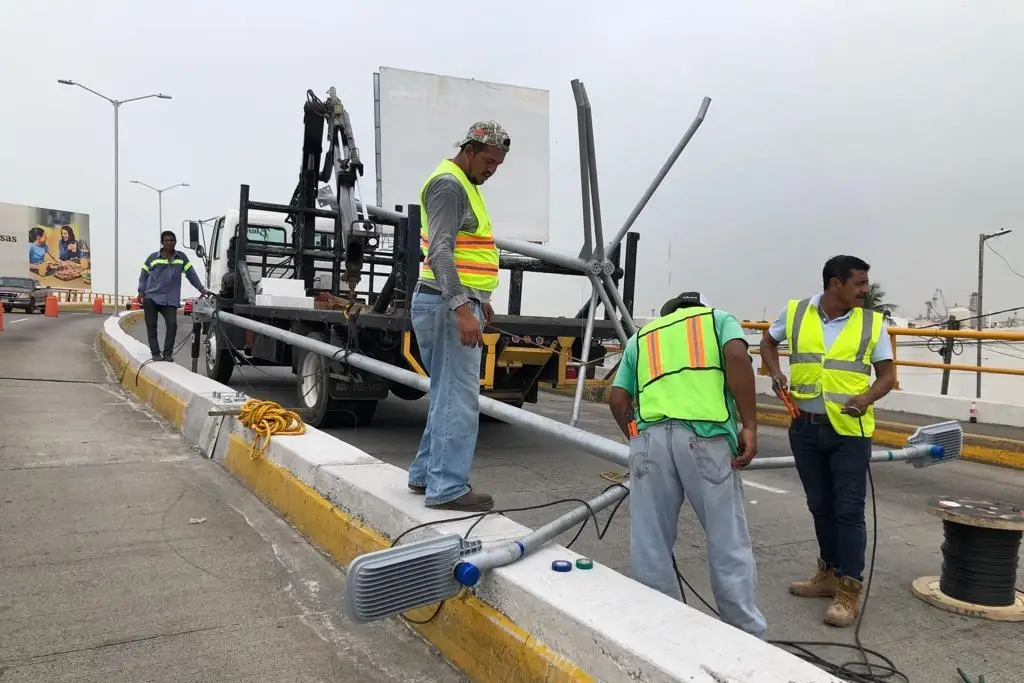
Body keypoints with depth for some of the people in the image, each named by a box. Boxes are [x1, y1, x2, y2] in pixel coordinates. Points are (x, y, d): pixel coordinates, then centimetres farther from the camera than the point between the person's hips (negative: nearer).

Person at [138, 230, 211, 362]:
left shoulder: (181, 258, 9)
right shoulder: (153, 257, 7)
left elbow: (191, 274, 10)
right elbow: (144, 274, 12)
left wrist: (202, 289, 5)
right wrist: (141, 290, 1)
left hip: (170, 300, 0)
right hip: (150, 297, 0)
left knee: (172, 324, -15)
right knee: (151, 326, 0)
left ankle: (168, 353, -3)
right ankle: (155, 353, 9)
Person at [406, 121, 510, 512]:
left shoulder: (464, 186, 22)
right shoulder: (448, 185, -11)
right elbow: (439, 252, -22)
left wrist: (479, 300, 25)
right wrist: (462, 308, -29)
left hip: (460, 302, 10)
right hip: (449, 305, -10)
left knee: (447, 395, 15)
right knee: (459, 400, -8)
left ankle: (426, 474, 23)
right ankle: (447, 489, -3)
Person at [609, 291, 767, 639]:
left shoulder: (641, 336, 31)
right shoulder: (719, 318, 24)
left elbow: (618, 400, 21)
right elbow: (737, 357, 0)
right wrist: (749, 427, -1)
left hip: (649, 437, 2)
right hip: (705, 435, -2)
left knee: (650, 545, 12)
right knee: (728, 544, 8)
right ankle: (749, 637, 18)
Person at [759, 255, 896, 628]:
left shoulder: (872, 322, -3)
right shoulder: (794, 312, -1)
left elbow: (887, 374, 3)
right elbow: (768, 343, 17)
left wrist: (867, 398, -17)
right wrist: (776, 375, 0)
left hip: (850, 430, -2)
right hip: (805, 427, 2)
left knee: (849, 510, -1)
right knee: (820, 506, 15)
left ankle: (849, 590, 9)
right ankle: (829, 573, 31)